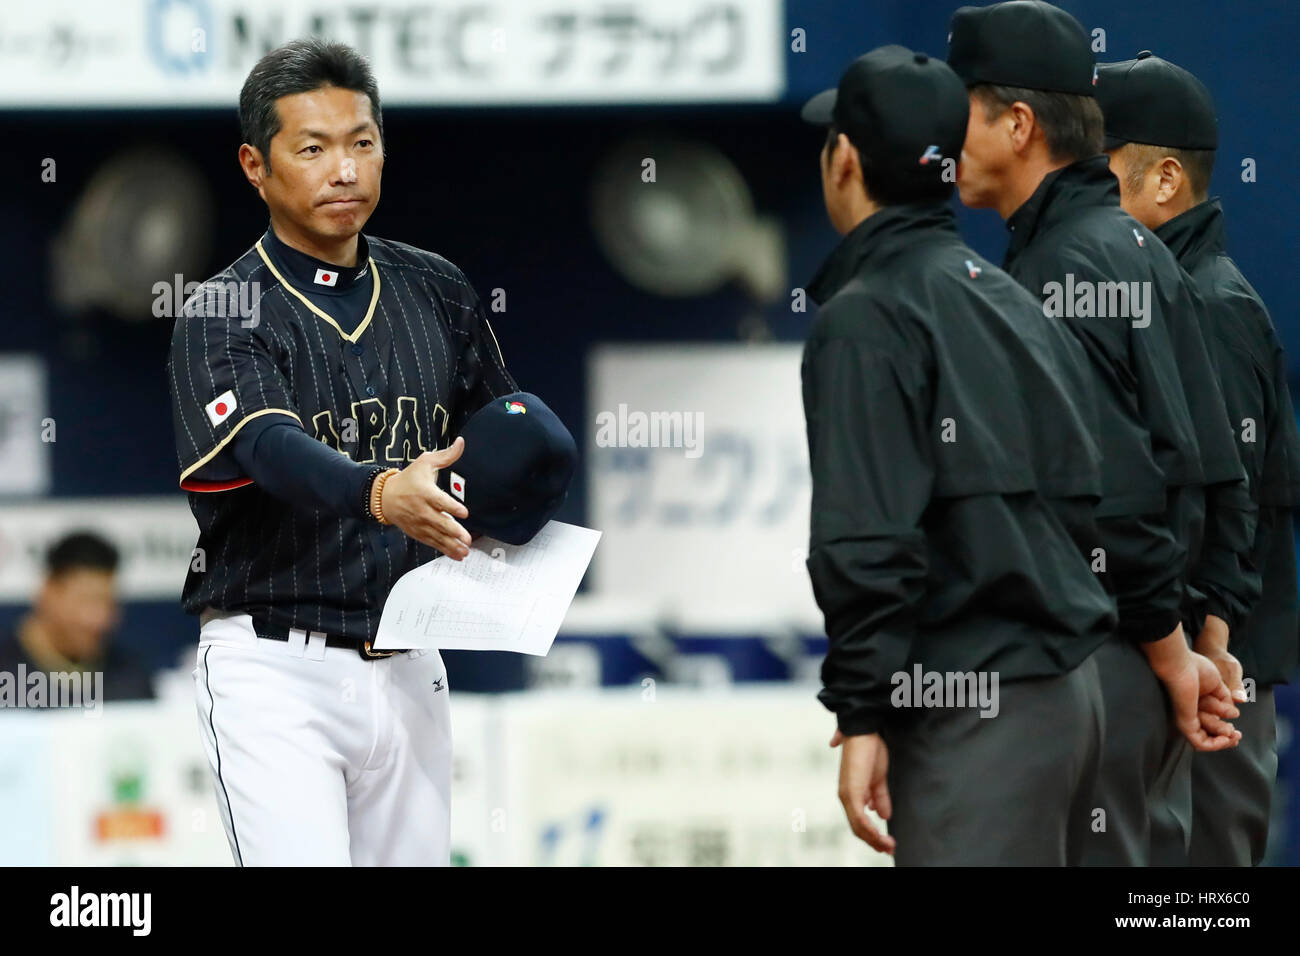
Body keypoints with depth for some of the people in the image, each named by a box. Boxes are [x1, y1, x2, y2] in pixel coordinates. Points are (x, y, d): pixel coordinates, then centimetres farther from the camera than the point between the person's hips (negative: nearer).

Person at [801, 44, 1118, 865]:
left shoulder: (864, 319, -8)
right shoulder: (1008, 298, 17)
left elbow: (867, 541, -17)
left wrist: (863, 715, -15)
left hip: (974, 712, -9)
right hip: (1071, 685, 9)